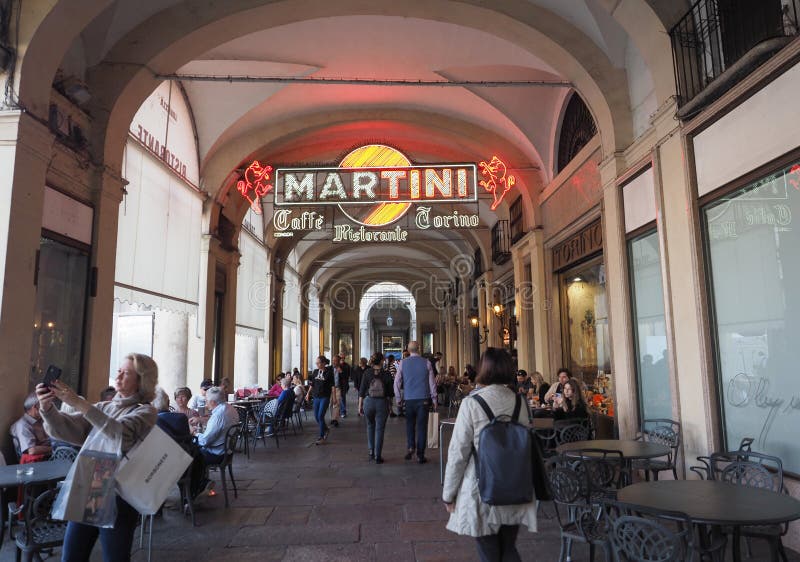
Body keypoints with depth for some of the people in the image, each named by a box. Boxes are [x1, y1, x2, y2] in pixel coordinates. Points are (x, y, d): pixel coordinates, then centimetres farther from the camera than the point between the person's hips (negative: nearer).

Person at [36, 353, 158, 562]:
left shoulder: (145, 411, -5)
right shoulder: (102, 408, 12)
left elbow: (120, 434, -24)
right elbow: (67, 430, -1)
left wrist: (79, 403, -27)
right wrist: (48, 407, -21)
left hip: (117, 497, -5)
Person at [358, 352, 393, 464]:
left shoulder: (367, 373, -4)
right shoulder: (386, 375, -6)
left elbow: (362, 391, -3)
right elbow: (390, 393, 0)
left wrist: (360, 406, 4)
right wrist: (388, 404, 14)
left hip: (368, 402, 1)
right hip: (382, 403, -1)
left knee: (370, 426, 22)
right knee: (379, 429, 6)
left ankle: (371, 452, 23)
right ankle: (377, 456, 5)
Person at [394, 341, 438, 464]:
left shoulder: (403, 363, 1)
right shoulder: (426, 363, -2)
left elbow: (397, 382, 1)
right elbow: (432, 383, 2)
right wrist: (434, 399, 11)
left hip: (409, 398, 1)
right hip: (423, 398, -1)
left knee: (410, 424, 18)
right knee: (421, 426, 5)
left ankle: (411, 447, 3)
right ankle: (420, 455, 8)